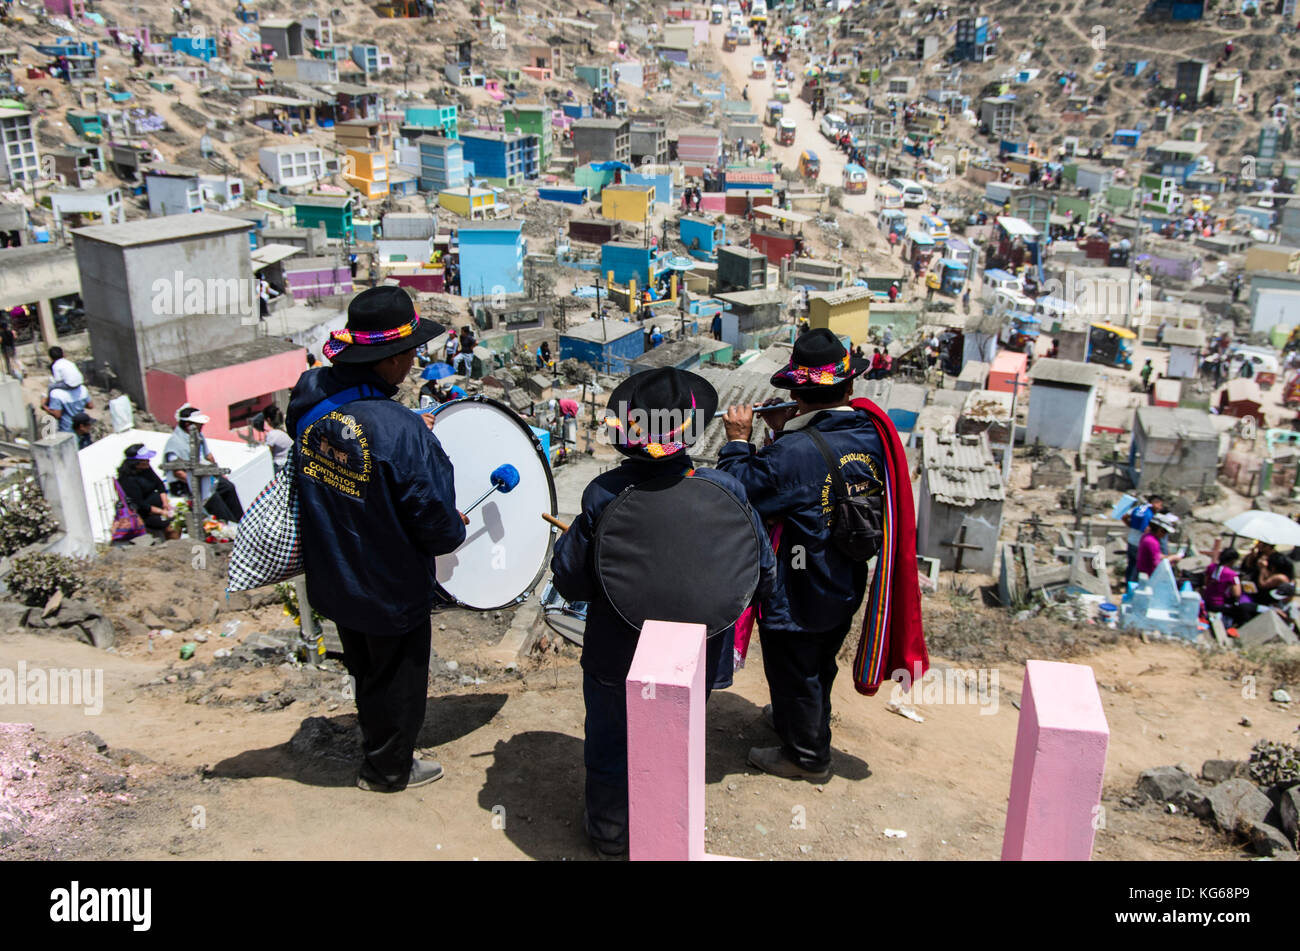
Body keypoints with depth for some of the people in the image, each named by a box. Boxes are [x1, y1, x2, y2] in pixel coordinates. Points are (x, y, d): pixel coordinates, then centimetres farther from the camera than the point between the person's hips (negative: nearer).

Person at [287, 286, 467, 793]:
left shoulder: (310, 399, -13)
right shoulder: (403, 434, -34)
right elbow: (437, 525, -26)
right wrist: (455, 530, -2)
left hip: (332, 576, 6)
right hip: (390, 589, -6)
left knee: (366, 669, 29)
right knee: (397, 677, 19)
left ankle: (375, 739, 52)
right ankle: (388, 769, 40)